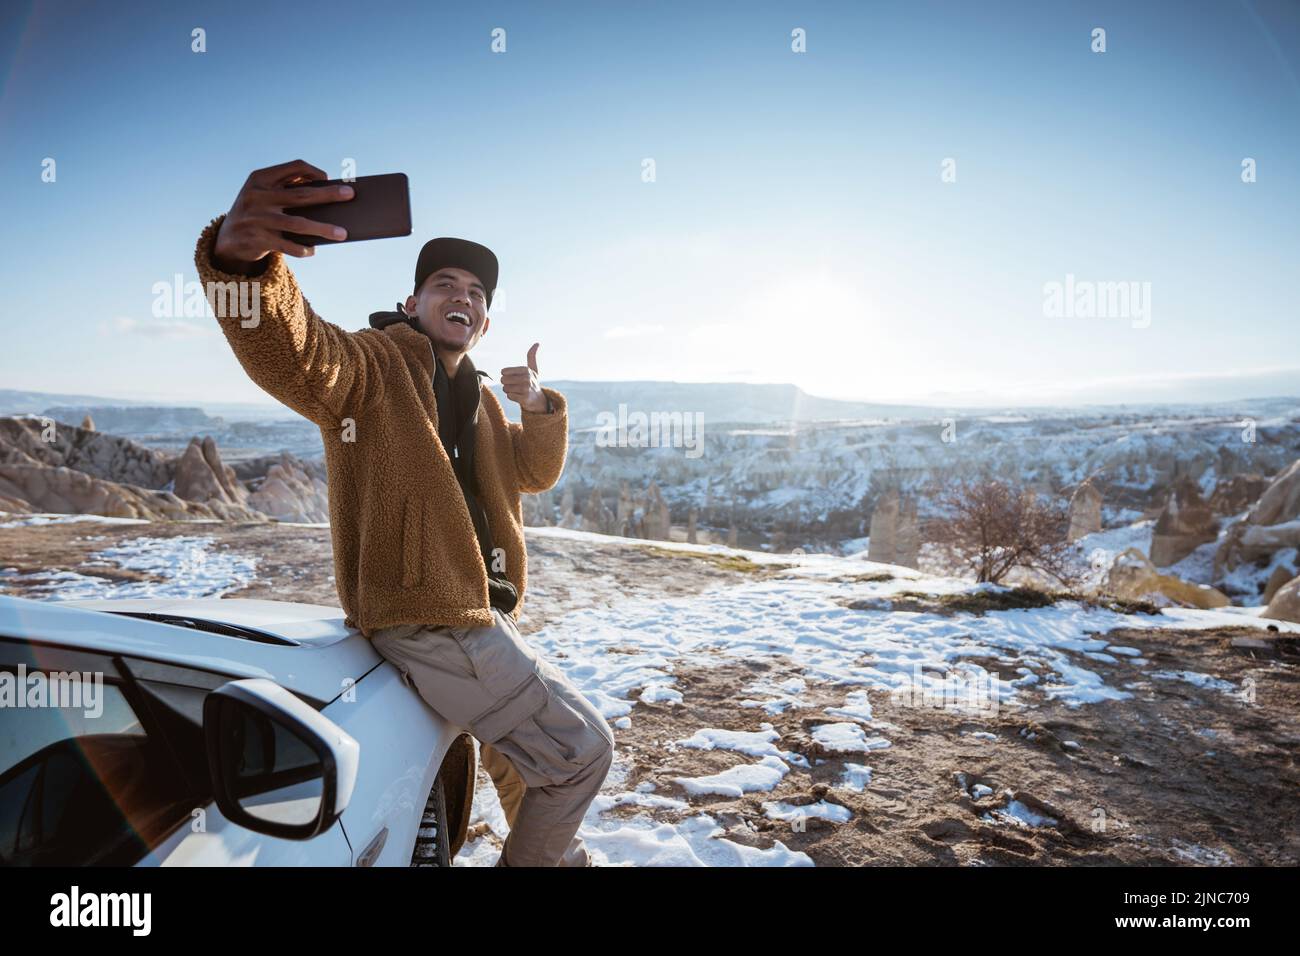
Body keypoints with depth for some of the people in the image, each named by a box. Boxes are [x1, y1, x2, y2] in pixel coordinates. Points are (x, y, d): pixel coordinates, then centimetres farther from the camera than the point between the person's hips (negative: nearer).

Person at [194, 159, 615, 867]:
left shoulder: (478, 398, 17)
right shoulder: (374, 364, -9)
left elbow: (534, 472, 13)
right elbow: (291, 353, -31)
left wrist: (538, 407, -7)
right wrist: (239, 258, -52)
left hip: (477, 613, 10)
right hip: (427, 619, -10)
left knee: (521, 748, 30)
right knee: (581, 748, -6)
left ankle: (551, 851, 55)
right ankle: (543, 858, 20)